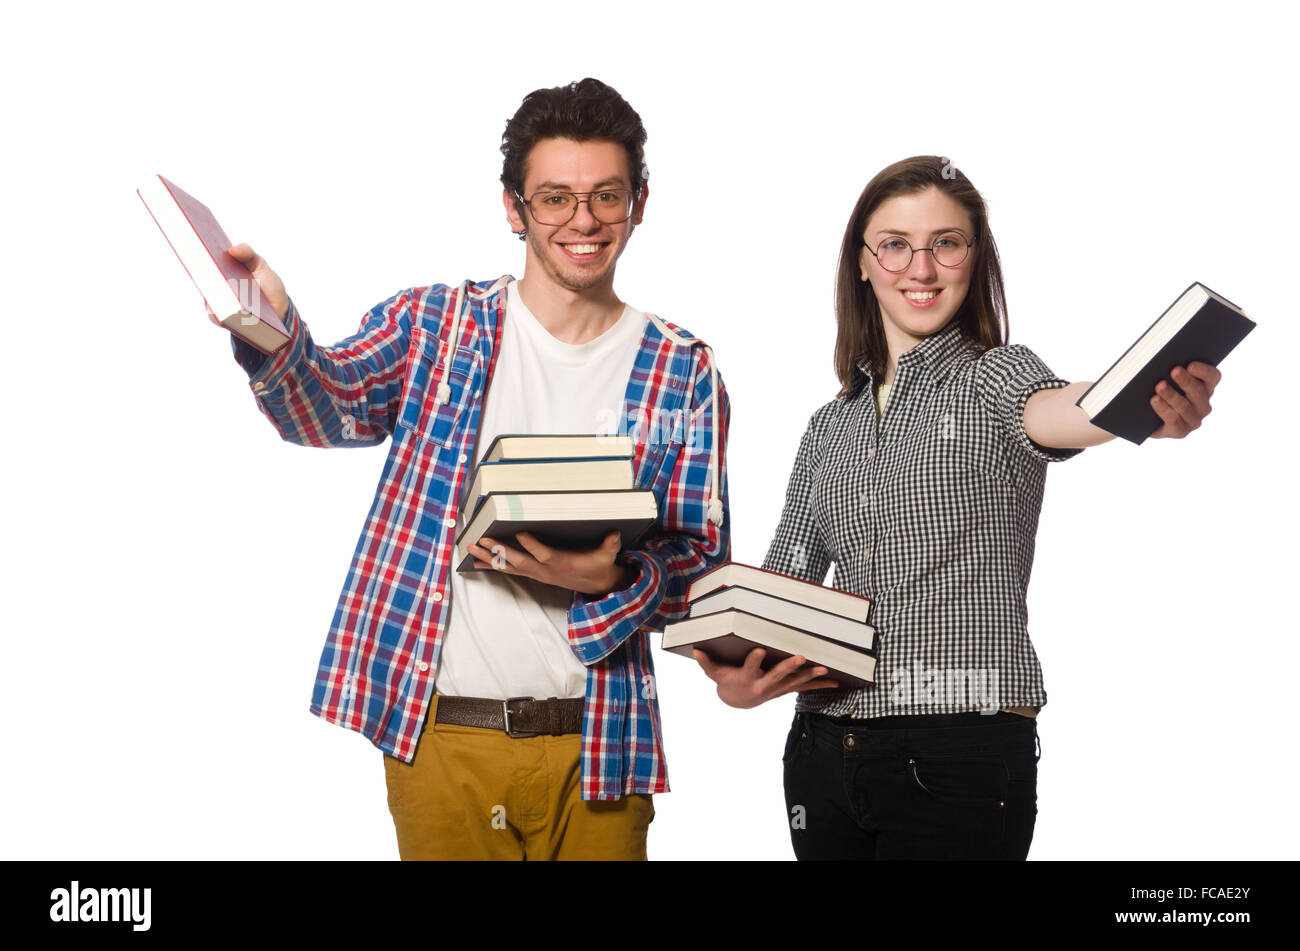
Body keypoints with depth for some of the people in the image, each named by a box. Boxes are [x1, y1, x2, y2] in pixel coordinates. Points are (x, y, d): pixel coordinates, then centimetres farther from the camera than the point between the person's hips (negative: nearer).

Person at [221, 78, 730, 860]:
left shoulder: (682, 371, 3)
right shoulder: (433, 325, 4)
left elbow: (705, 558, 1)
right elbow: (330, 408, -11)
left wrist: (611, 582, -19)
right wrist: (271, 331, -32)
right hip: (437, 732, 0)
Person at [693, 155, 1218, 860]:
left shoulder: (995, 377, 0)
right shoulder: (832, 424, 14)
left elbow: (1057, 413, -24)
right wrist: (734, 677, -8)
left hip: (961, 750, -5)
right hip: (823, 745, 5)